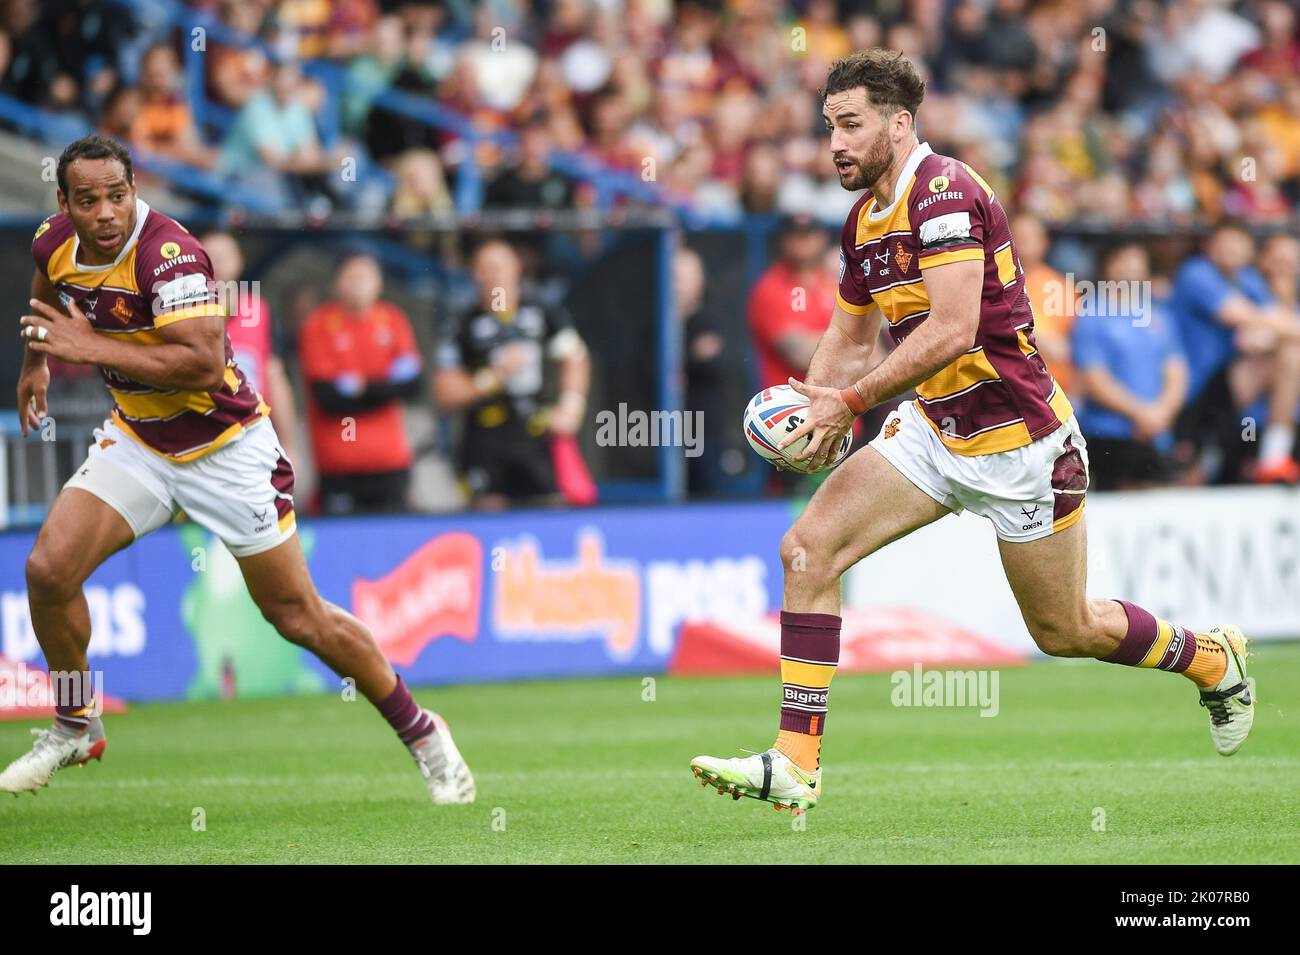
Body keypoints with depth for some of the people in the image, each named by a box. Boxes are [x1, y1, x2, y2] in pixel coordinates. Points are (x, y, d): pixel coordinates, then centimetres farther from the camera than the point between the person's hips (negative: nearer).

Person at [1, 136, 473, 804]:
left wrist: (91, 347, -35)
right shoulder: (55, 241, -6)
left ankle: (419, 732, 17)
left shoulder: (169, 252, -29)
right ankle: (76, 729, 11)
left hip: (225, 448, -6)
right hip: (137, 441, 6)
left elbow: (204, 364, -38)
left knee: (298, 617, -1)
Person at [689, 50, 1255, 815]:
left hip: (1018, 437, -8)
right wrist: (809, 409, -1)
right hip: (934, 430, 8)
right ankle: (796, 765, -12)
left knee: (1064, 632, 7)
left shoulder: (943, 192, -21)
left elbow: (953, 329, -30)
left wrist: (851, 403, -28)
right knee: (808, 547, -11)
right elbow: (850, 338, 18)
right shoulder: (865, 221, 7)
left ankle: (1214, 658, 36)